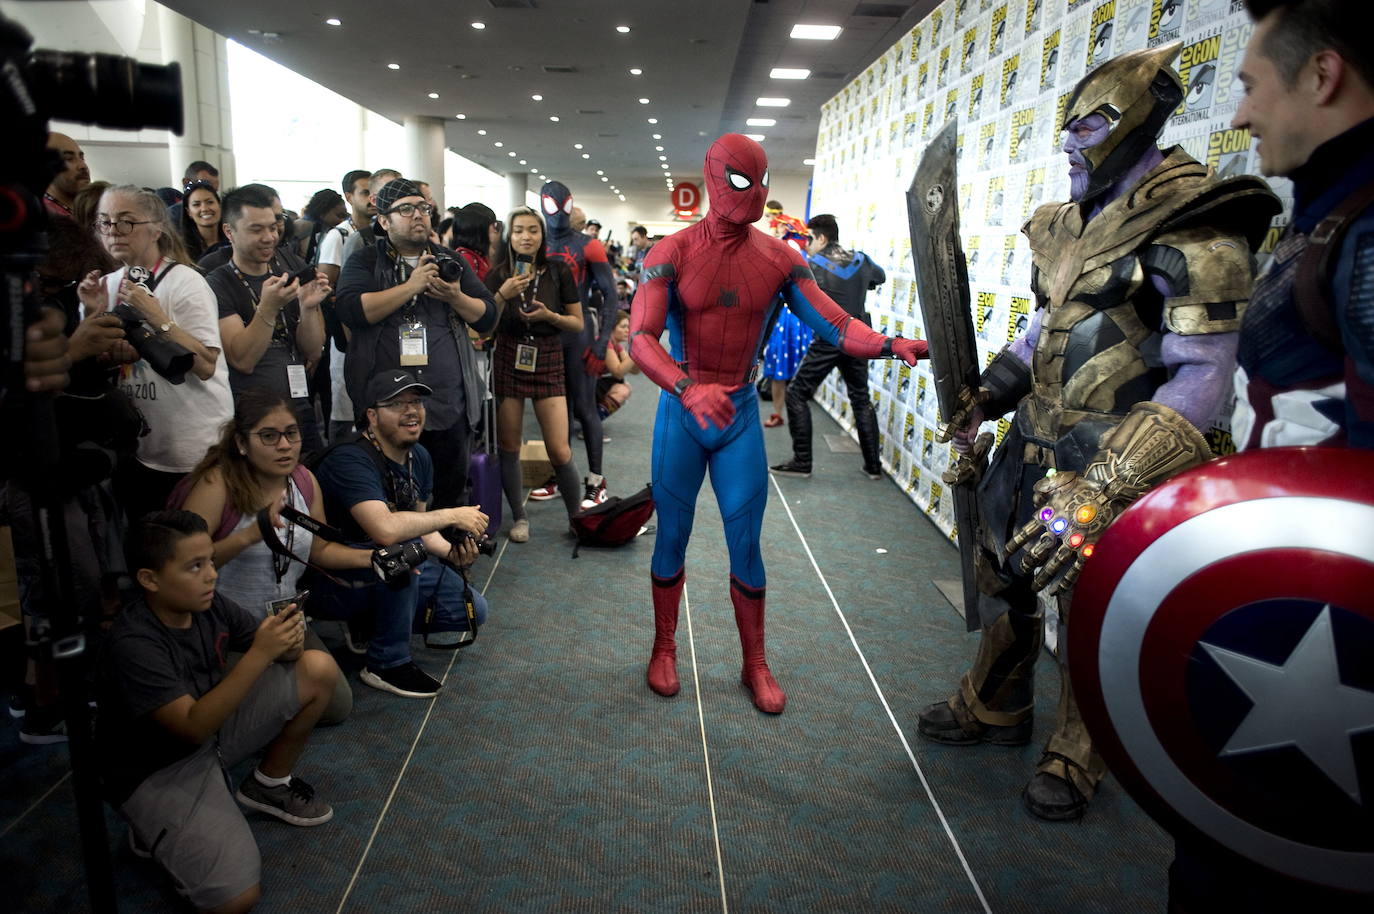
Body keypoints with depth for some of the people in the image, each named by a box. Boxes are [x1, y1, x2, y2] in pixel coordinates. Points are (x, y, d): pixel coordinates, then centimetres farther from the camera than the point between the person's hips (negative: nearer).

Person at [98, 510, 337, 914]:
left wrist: (289, 641, -26)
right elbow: (192, 726, -33)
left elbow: (270, 645, 0)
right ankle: (155, 828, 6)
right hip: (157, 770, -7)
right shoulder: (132, 646, -29)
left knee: (319, 668, -8)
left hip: (213, 727, 7)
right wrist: (259, 654, -40)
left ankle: (270, 784, 10)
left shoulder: (210, 605, -10)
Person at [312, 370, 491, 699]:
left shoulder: (419, 458, 1)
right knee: (405, 550, -36)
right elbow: (385, 529, -42)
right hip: (330, 581, -8)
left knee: (472, 610, 1)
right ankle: (387, 663, -17)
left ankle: (368, 625, 16)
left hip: (389, 573, 8)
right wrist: (452, 516, -29)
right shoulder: (350, 460, -27)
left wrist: (452, 553, -12)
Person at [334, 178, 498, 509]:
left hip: (449, 404, 3)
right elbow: (352, 310, -14)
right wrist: (411, 286, -16)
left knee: (451, 488, 11)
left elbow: (488, 316, 9)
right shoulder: (365, 262, 4)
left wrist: (456, 297, -11)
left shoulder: (451, 262, 14)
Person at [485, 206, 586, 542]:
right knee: (509, 445, 5)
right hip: (508, 360, 2)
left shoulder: (559, 272, 0)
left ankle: (577, 516, 14)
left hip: (548, 362, -1)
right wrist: (503, 296, -18)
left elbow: (577, 323, 4)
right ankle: (519, 517, 21)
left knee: (559, 451, -5)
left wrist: (549, 315, -14)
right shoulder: (499, 275, 2)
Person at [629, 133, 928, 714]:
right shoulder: (672, 253, -12)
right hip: (681, 414, -2)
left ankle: (755, 665, 24)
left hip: (740, 415, 2)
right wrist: (688, 390, -40)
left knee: (746, 545, 7)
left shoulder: (778, 259, -2)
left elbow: (834, 325, -4)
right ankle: (664, 649, 31)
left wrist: (890, 345, -24)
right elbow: (640, 338, -22)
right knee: (672, 536, 10)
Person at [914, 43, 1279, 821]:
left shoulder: (1190, 233, -17)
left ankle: (1078, 758, 29)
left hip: (1108, 458, -8)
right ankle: (994, 708, 41)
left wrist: (1102, 485, -29)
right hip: (1035, 440, 8)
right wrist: (988, 395, 12)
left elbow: (1203, 380, -22)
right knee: (1003, 575, 19)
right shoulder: (1071, 224, 8)